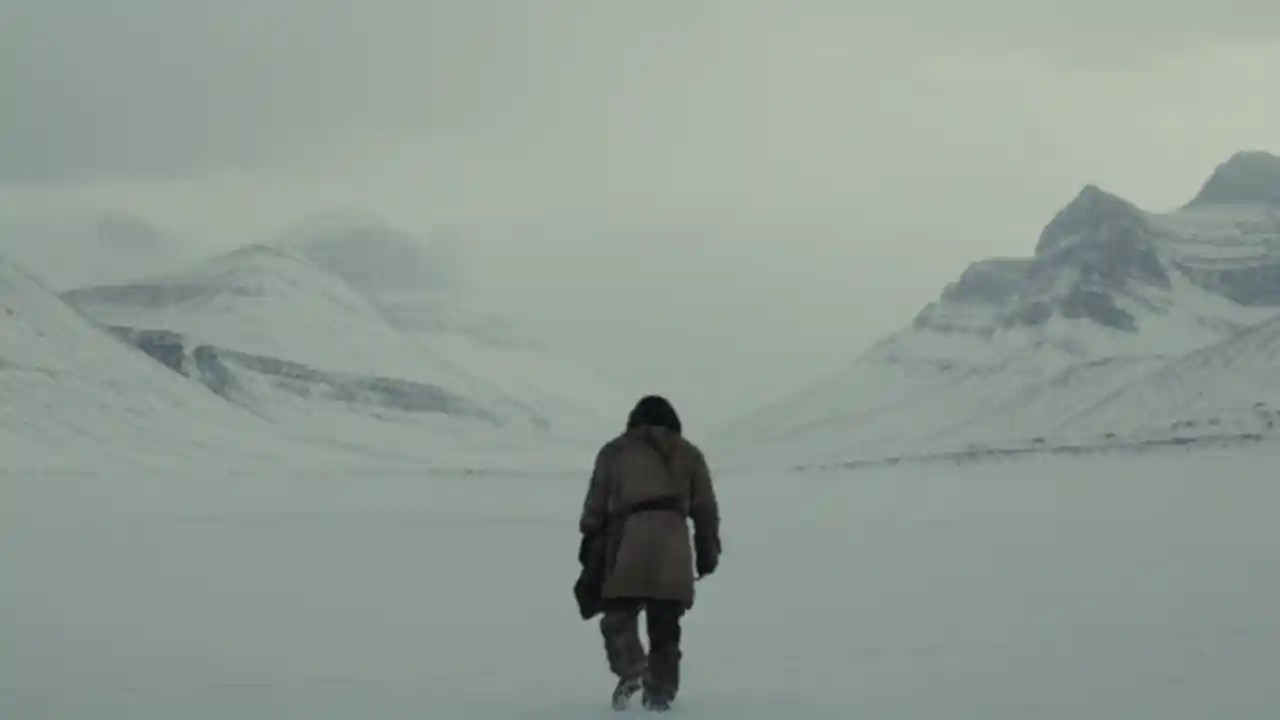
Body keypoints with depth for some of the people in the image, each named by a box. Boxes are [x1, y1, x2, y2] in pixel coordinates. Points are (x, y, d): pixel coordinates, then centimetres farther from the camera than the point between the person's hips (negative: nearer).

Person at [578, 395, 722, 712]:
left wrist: (589, 540, 18)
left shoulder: (614, 452, 16)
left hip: (627, 538, -2)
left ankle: (631, 670, -22)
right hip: (673, 544, 2)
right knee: (665, 624, 10)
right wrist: (708, 549, 22)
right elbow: (705, 508, 17)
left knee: (619, 615, 2)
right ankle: (661, 690, 8)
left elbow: (596, 503, 12)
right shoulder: (688, 454, 20)